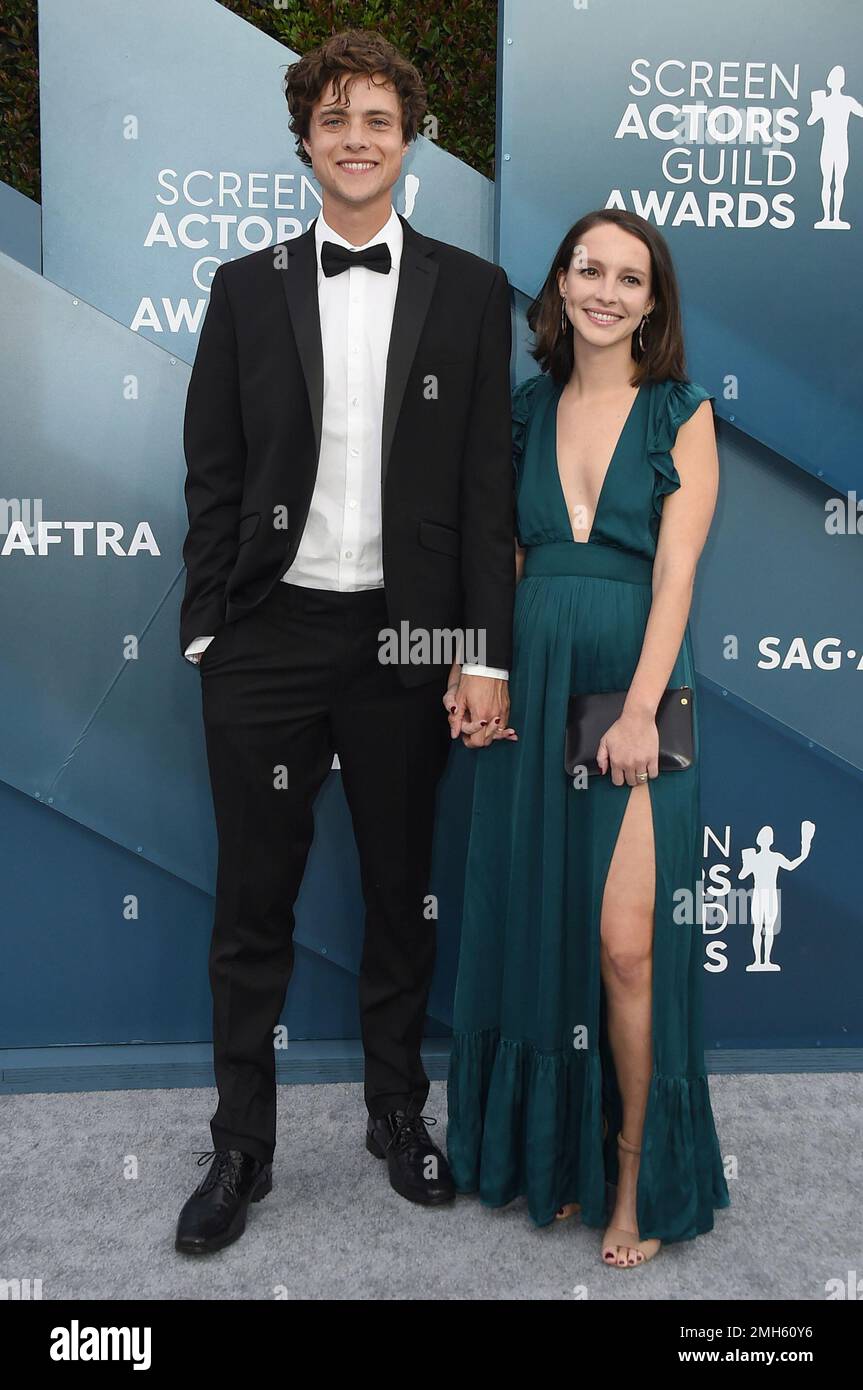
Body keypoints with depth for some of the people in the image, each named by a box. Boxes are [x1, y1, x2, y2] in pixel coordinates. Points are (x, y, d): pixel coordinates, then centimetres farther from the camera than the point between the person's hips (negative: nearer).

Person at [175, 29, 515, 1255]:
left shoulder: (470, 291, 4)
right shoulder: (247, 289, 7)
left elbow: (489, 485, -1)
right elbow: (212, 475, 5)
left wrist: (487, 654, -6)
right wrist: (207, 628, -2)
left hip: (407, 638, 0)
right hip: (269, 636, 1)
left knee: (402, 893, 13)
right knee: (252, 905, 7)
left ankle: (398, 1114, 33)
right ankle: (242, 1148, 24)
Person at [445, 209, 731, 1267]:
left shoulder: (681, 413, 2)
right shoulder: (526, 408, 12)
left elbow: (675, 571, -7)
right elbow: (506, 556, 12)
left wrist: (640, 708, -17)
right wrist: (474, 668, -2)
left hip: (634, 692, -3)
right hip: (533, 690, 4)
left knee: (626, 944, -7)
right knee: (534, 931, 9)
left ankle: (636, 1175, 13)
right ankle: (548, 1151, 27)